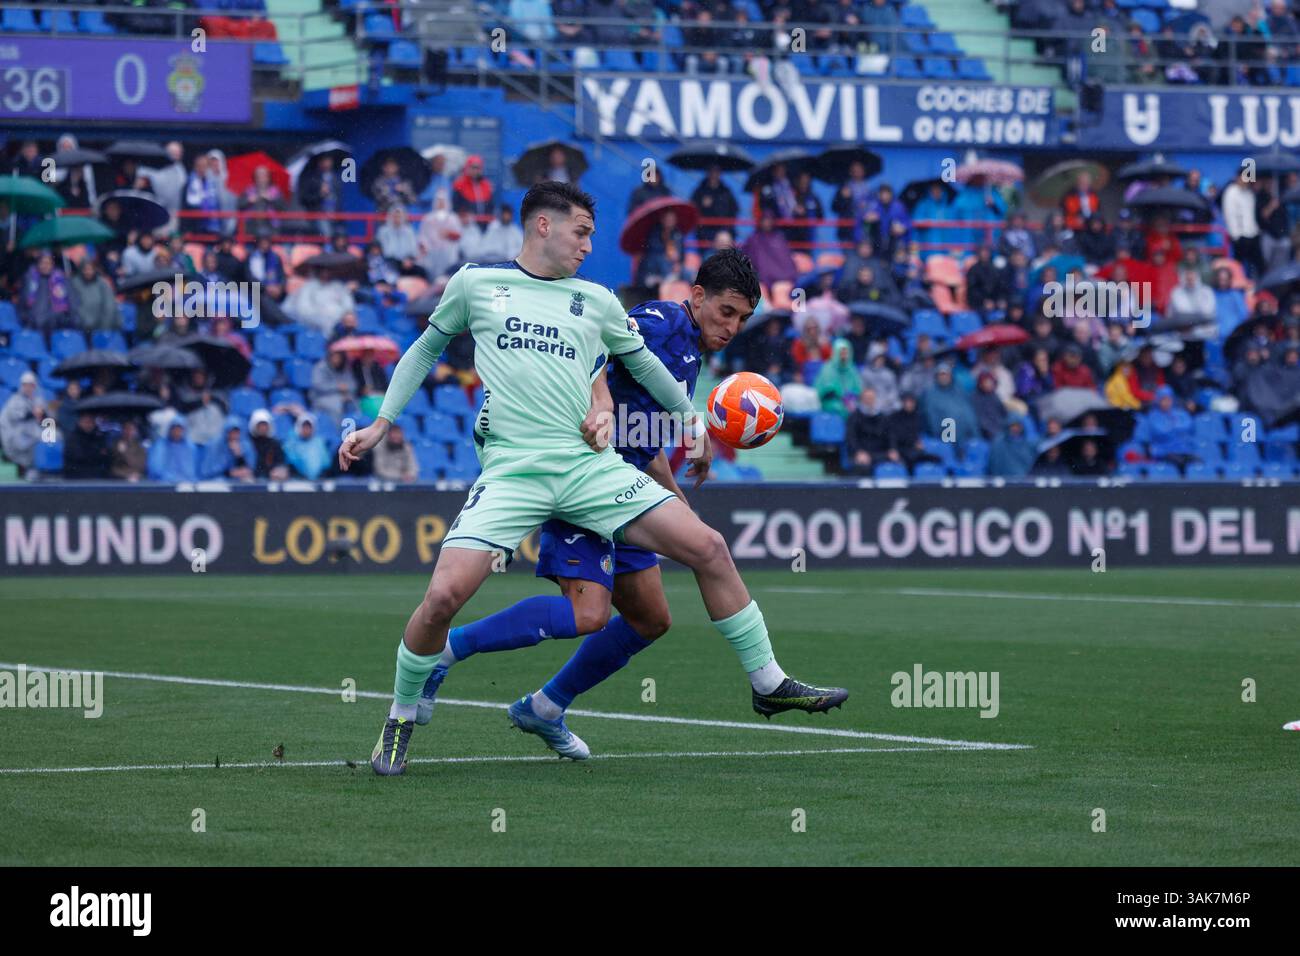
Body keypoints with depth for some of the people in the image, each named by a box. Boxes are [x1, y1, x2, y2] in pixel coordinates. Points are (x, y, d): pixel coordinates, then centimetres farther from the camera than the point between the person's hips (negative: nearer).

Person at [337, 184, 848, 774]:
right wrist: (381, 424, 17)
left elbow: (641, 361, 31)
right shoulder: (475, 284, 8)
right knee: (444, 595, -21)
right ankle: (400, 719, 4)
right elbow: (426, 349, 21)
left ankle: (768, 685, 9)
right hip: (511, 472, -3)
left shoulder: (596, 301, 15)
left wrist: (692, 420, 37)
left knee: (708, 549, -7)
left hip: (590, 465, 3)